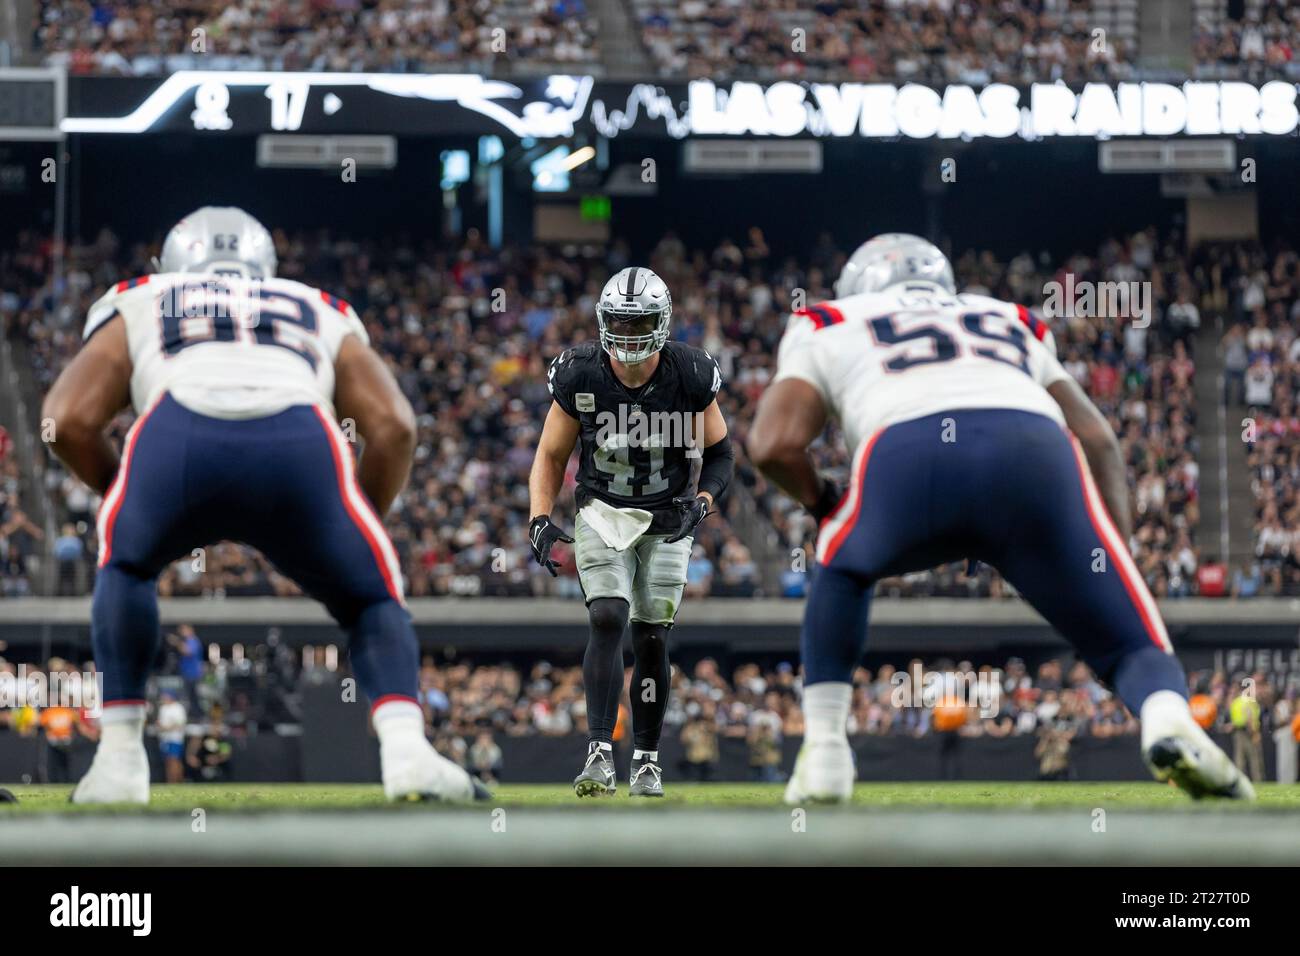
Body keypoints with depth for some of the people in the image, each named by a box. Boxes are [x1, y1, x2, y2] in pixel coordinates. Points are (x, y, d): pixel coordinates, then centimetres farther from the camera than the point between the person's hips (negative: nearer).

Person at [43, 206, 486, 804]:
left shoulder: (137, 307, 36)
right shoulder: (324, 316, 38)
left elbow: (69, 421, 21)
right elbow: (394, 427, 22)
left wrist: (122, 498, 38)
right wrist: (354, 530, 35)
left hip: (177, 438, 0)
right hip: (298, 441, 0)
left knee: (126, 565, 32)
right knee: (371, 602, 24)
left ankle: (119, 760, 22)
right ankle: (407, 749, -2)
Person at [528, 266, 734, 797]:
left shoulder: (690, 376, -13)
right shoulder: (580, 377, -12)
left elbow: (720, 454, 0)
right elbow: (551, 456, 0)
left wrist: (701, 502, -18)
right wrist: (540, 520, -13)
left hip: (668, 519, 1)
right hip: (602, 511, 0)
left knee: (651, 638, 0)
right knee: (608, 621, -19)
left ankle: (647, 759, 15)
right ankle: (600, 754, -23)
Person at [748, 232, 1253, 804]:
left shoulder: (825, 328, 33)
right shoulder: (1013, 324, 41)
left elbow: (775, 445, 16)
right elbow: (1097, 440, 28)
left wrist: (821, 504, 35)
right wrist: (1117, 561, 27)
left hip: (907, 455, -1)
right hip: (1035, 451, 1)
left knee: (842, 568, 33)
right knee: (1127, 645, 9)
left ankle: (824, 751, 22)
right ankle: (1167, 717, -24)